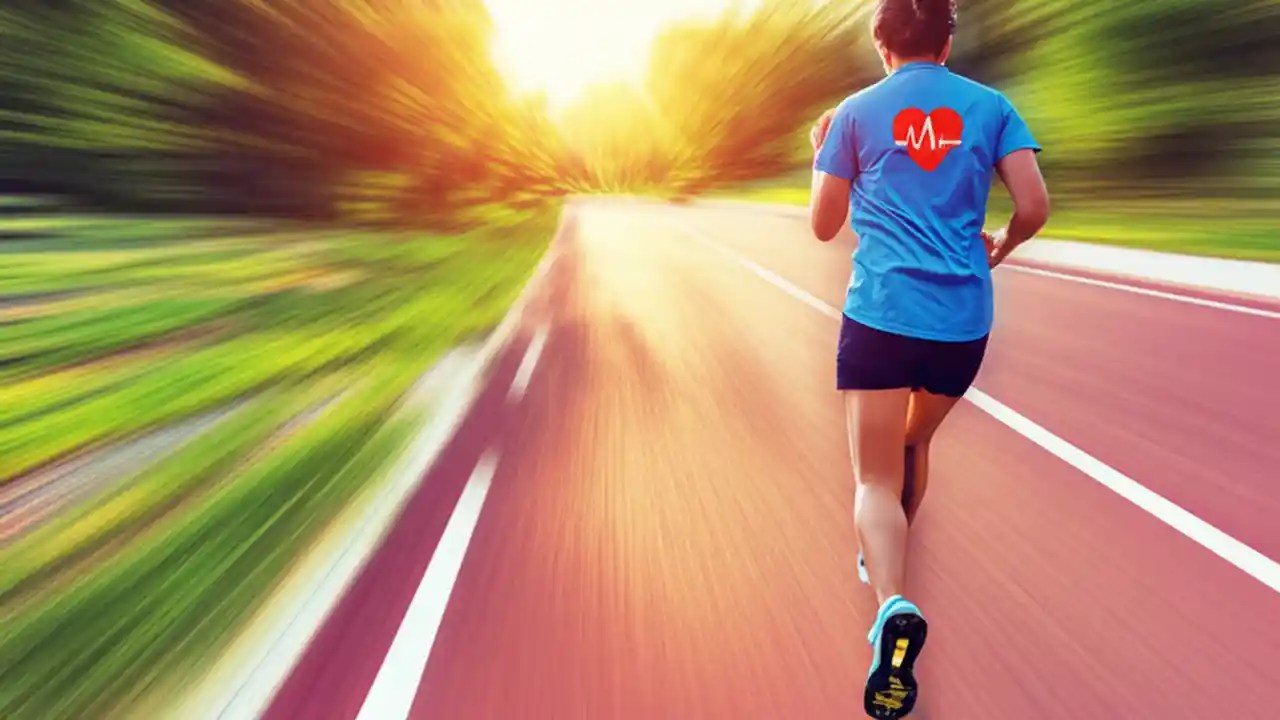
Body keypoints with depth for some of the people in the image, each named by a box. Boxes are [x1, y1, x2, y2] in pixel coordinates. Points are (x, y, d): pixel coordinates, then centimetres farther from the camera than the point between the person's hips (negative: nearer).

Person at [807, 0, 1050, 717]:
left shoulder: (855, 112, 4)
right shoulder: (991, 106, 7)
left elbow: (824, 225, 8)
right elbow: (1035, 209, -1)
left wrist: (822, 151, 24)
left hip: (880, 313, -2)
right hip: (964, 318, 3)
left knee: (876, 479, -2)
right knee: (914, 442, 26)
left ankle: (895, 605, -27)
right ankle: (887, 562, 43)